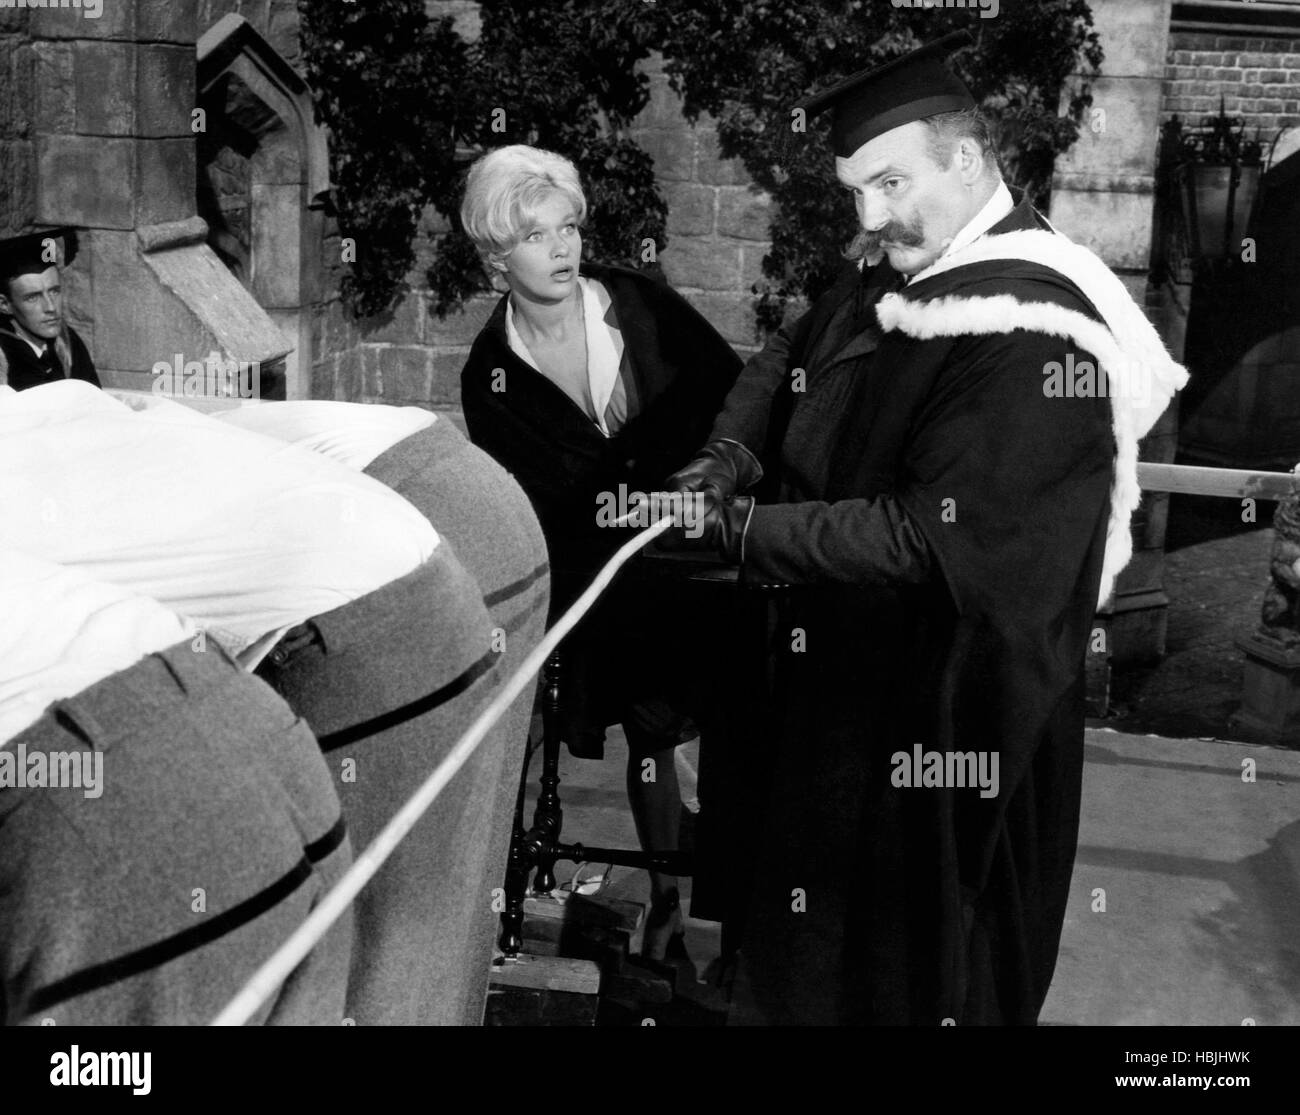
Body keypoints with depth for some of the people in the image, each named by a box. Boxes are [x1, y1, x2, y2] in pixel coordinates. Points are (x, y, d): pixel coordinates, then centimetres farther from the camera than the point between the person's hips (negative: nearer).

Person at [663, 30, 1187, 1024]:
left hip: (950, 711, -8)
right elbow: (786, 365, 13)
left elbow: (935, 540, -29)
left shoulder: (1032, 332, -27)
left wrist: (743, 528, -23)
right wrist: (729, 458, -7)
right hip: (847, 671, 8)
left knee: (924, 963, 13)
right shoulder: (892, 272, 0)